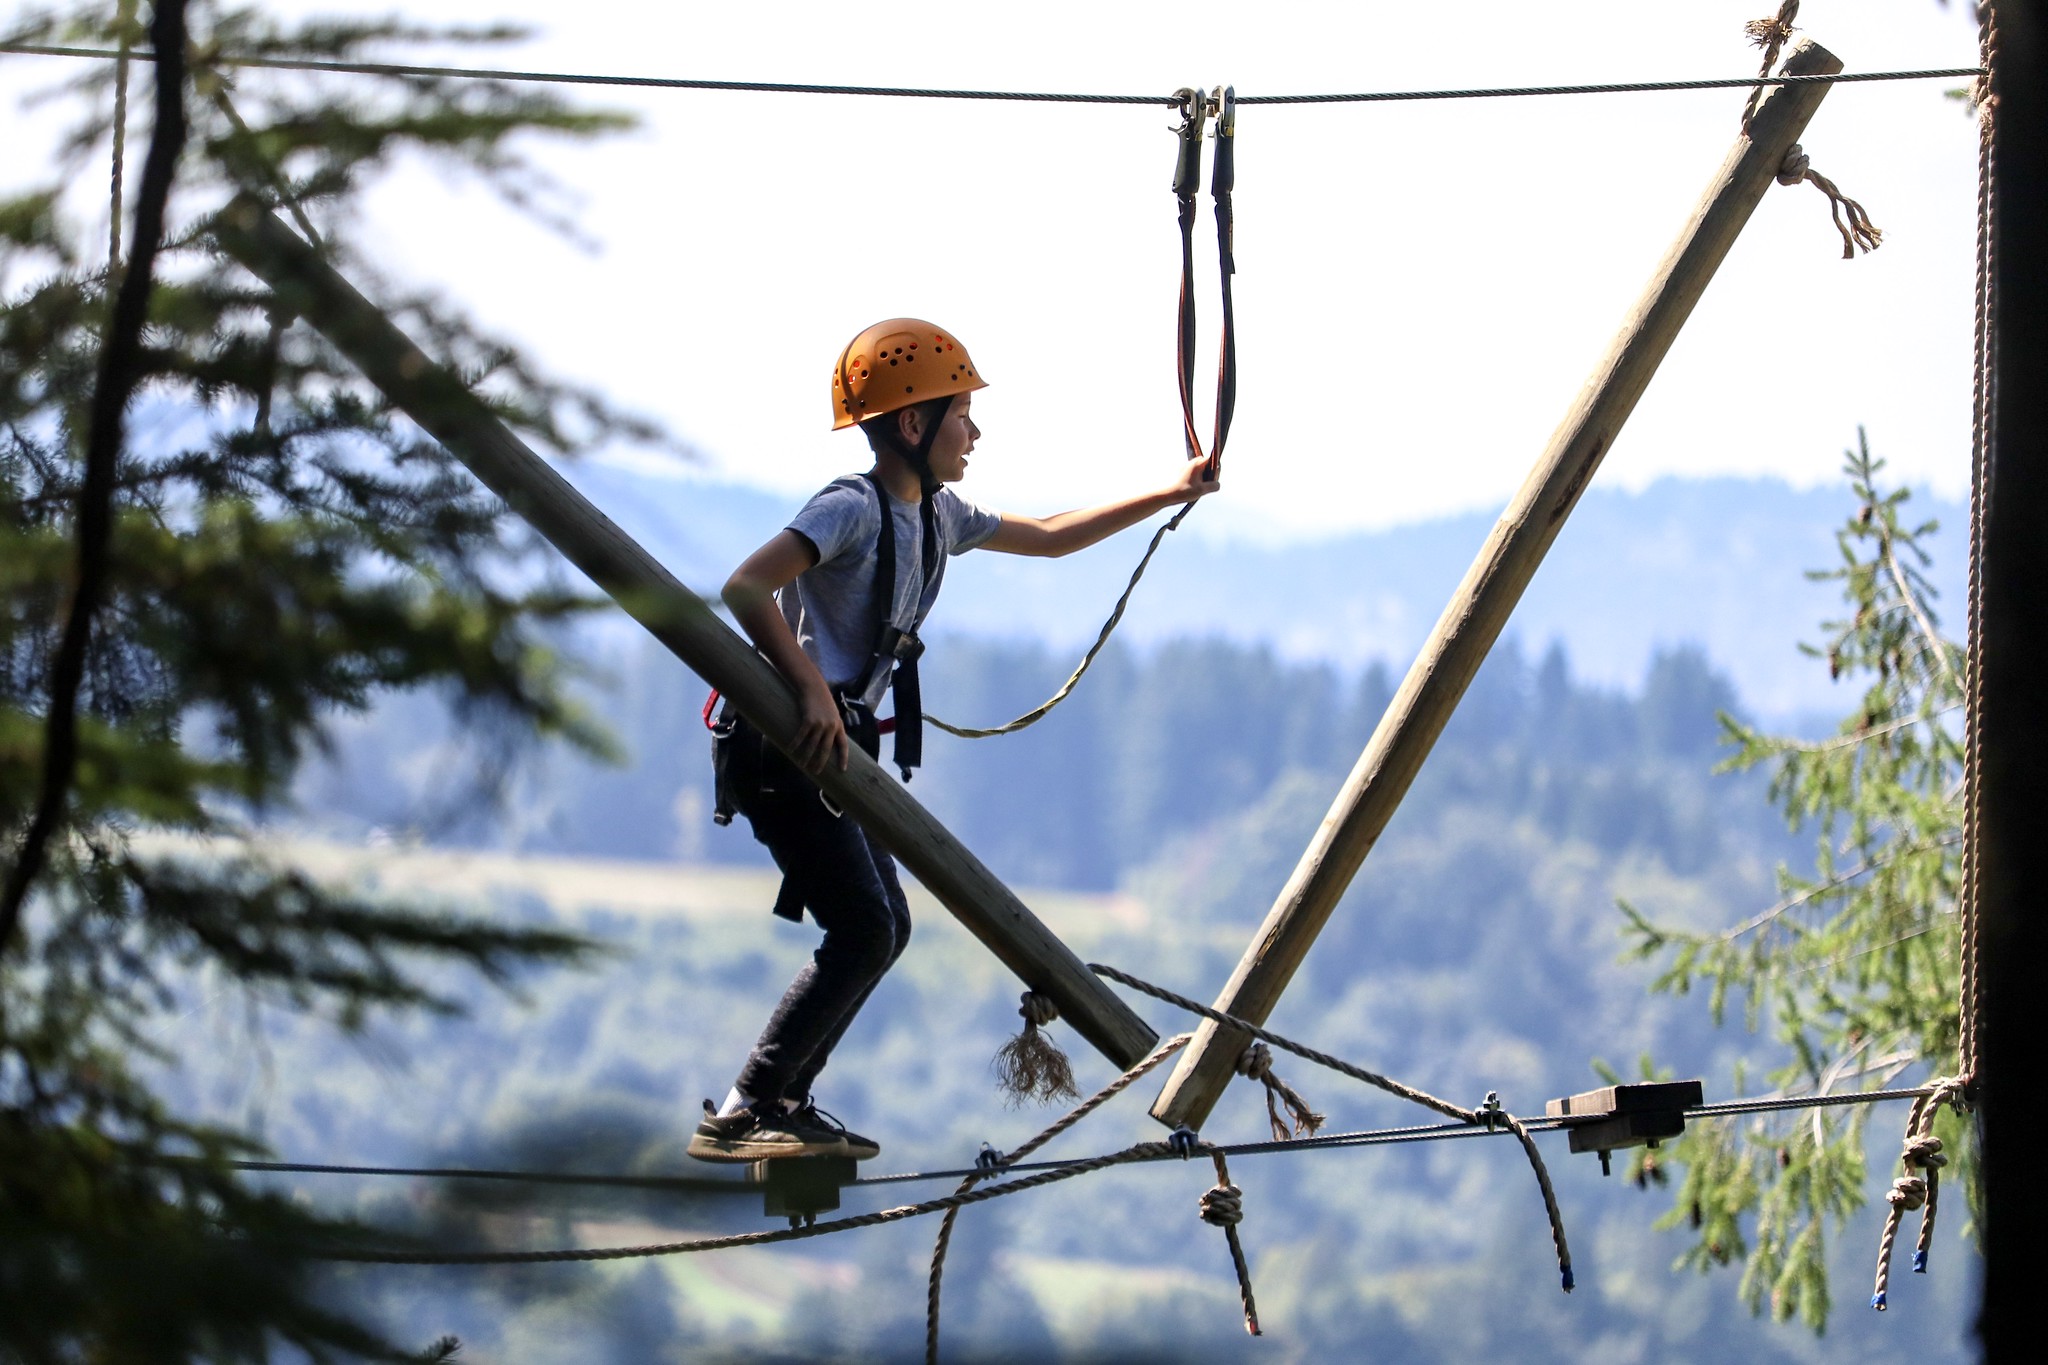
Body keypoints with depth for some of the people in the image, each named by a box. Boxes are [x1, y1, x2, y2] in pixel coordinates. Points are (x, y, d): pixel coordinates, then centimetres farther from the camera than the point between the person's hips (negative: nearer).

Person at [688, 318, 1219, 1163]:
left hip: (833, 746, 10)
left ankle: (782, 1104, 15)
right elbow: (744, 590, -27)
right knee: (864, 931, -14)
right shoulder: (853, 510, -16)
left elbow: (1050, 538, 26)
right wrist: (810, 690, -35)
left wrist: (1166, 497, 24)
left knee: (884, 929, 10)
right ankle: (742, 1115, -12)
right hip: (783, 743, -10)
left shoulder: (936, 516, 12)